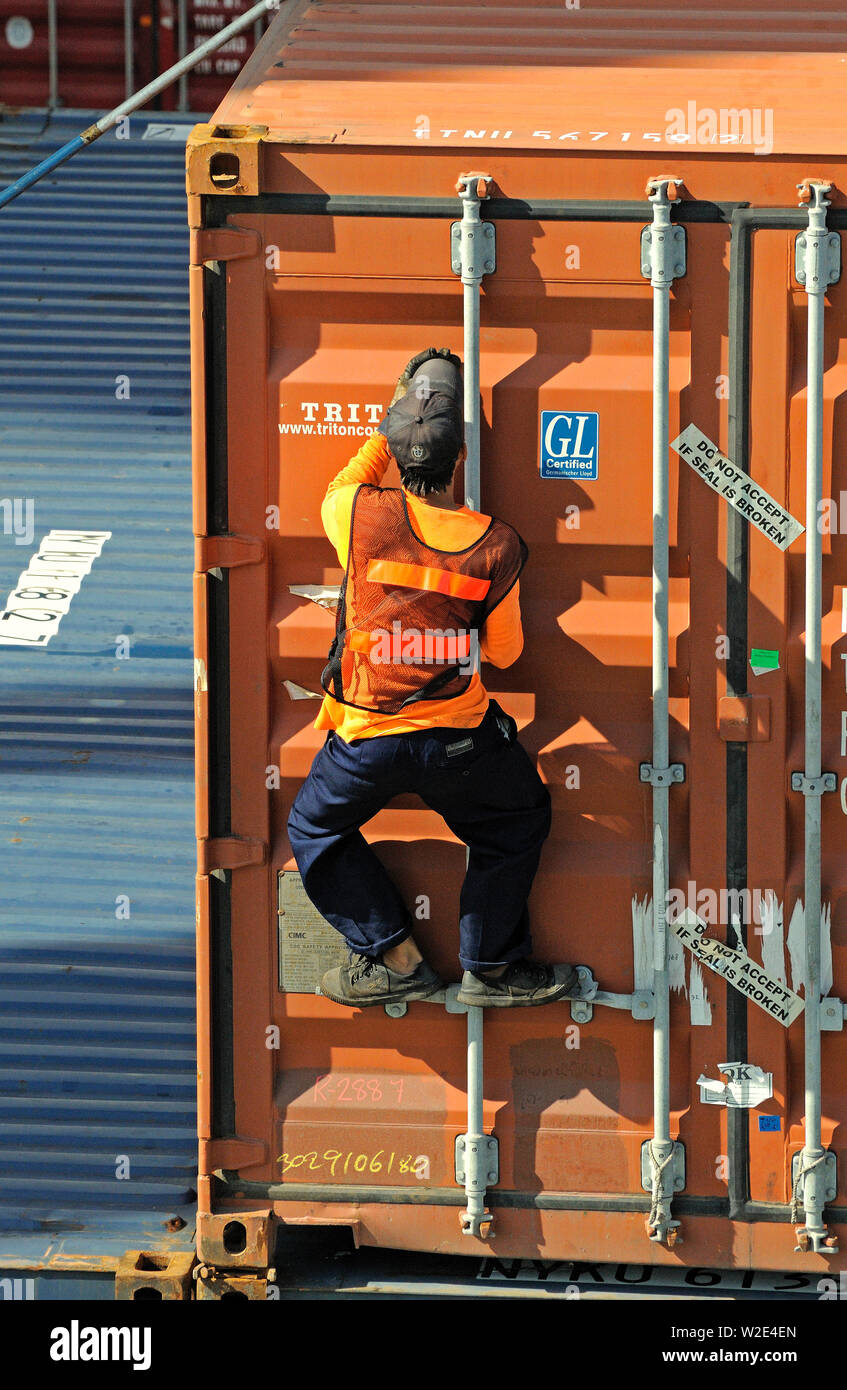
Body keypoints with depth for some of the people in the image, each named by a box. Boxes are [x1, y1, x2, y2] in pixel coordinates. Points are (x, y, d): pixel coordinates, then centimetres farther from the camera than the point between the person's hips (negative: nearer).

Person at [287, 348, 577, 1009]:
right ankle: (491, 966, 27)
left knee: (316, 831, 25)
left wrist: (392, 426, 24)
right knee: (517, 822, 26)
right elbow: (505, 651, 4)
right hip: (457, 734, 0)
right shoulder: (496, 545, -9)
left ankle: (395, 958, 21)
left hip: (366, 736, 0)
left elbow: (339, 489, 16)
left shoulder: (365, 516, -12)